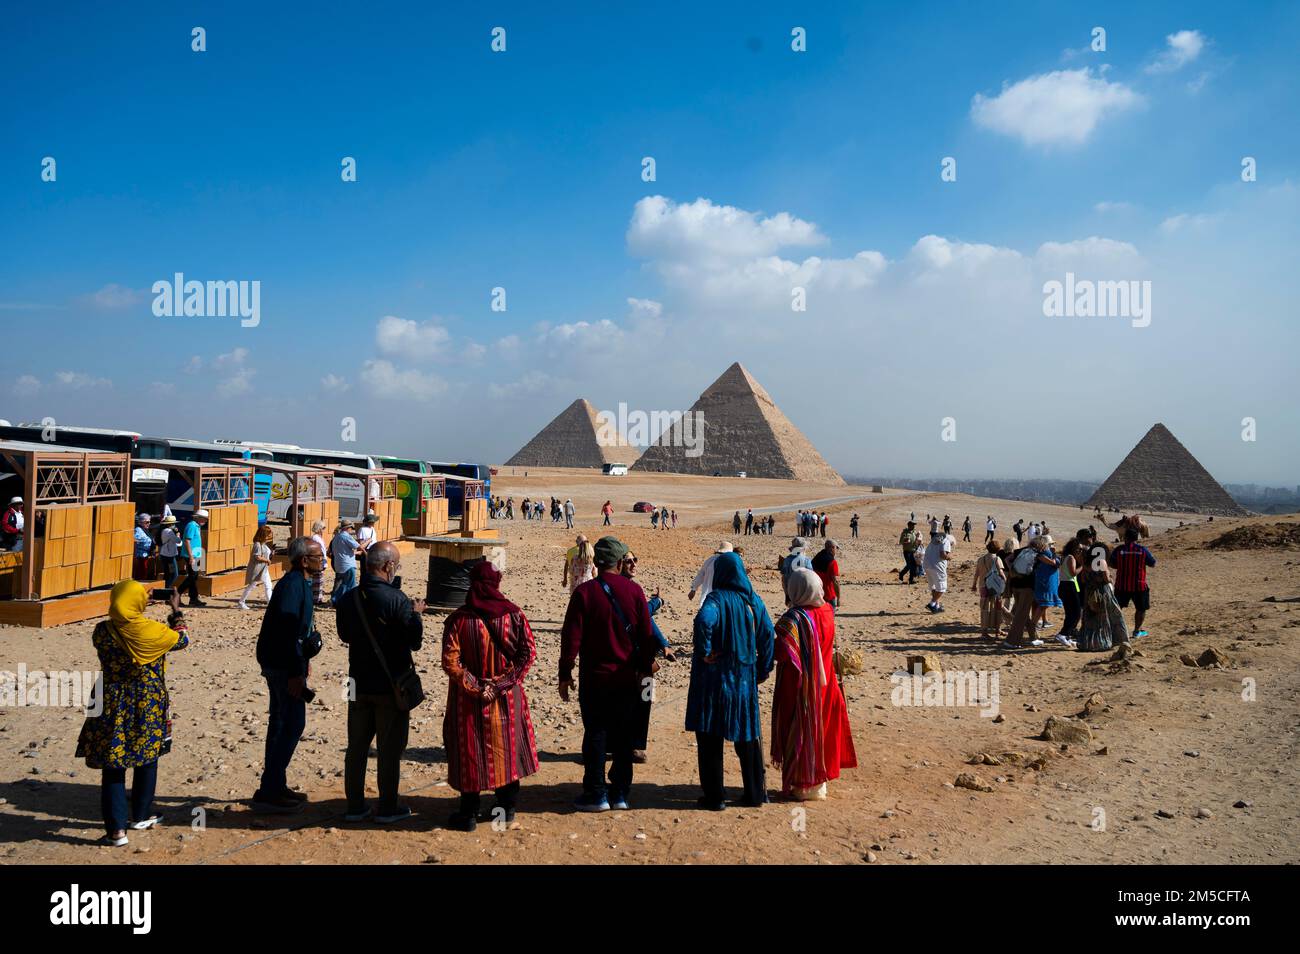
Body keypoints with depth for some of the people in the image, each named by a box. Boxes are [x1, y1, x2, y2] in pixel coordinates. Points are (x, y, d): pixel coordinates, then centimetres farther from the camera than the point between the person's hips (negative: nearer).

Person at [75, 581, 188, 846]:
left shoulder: (102, 631, -12)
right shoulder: (153, 631, -15)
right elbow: (182, 640, 3)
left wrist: (138, 609, 16)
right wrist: (177, 610, 16)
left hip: (112, 709, 1)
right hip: (149, 708, -1)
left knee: (112, 766, 8)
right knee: (147, 759, 18)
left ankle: (116, 829, 7)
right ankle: (141, 816, 31)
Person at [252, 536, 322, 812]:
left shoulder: (299, 582, 12)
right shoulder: (293, 585, -19)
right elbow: (287, 630, -25)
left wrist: (303, 660, 23)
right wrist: (295, 672, -25)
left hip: (279, 664, 11)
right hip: (284, 665, -11)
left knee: (281, 724, 16)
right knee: (292, 725, -6)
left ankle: (274, 787, 25)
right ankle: (269, 792, -1)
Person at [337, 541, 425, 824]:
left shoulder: (348, 598, -2)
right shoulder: (397, 600, -20)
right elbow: (415, 642, -14)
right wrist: (415, 614, 2)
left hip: (359, 683, 5)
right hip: (391, 685, -5)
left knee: (356, 747, 14)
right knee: (390, 749, 7)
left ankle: (355, 806, 22)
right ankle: (387, 808, 15)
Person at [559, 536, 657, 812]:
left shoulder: (584, 592, -10)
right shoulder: (634, 590, -3)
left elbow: (571, 637, -9)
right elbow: (646, 635, 2)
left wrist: (565, 674, -2)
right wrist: (645, 669, 12)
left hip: (593, 678, -2)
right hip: (627, 678, 2)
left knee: (595, 735, 6)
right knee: (624, 736, 11)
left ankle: (596, 794, 9)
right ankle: (621, 793, 17)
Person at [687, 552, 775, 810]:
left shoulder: (717, 598, -12)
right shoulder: (753, 600, 3)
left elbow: (703, 620, -33)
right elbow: (768, 636, 4)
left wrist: (705, 652, -20)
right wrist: (762, 671, 12)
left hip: (715, 679, -5)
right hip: (745, 680, 5)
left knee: (710, 737, 6)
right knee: (747, 737, 17)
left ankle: (715, 796, 9)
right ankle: (754, 793, 23)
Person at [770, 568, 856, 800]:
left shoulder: (794, 618, -23)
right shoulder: (826, 612, -2)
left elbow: (785, 652, -35)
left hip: (800, 687, -7)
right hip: (823, 684, 7)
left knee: (800, 733, 6)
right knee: (819, 729, 18)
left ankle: (803, 786, 15)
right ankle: (819, 781, 29)